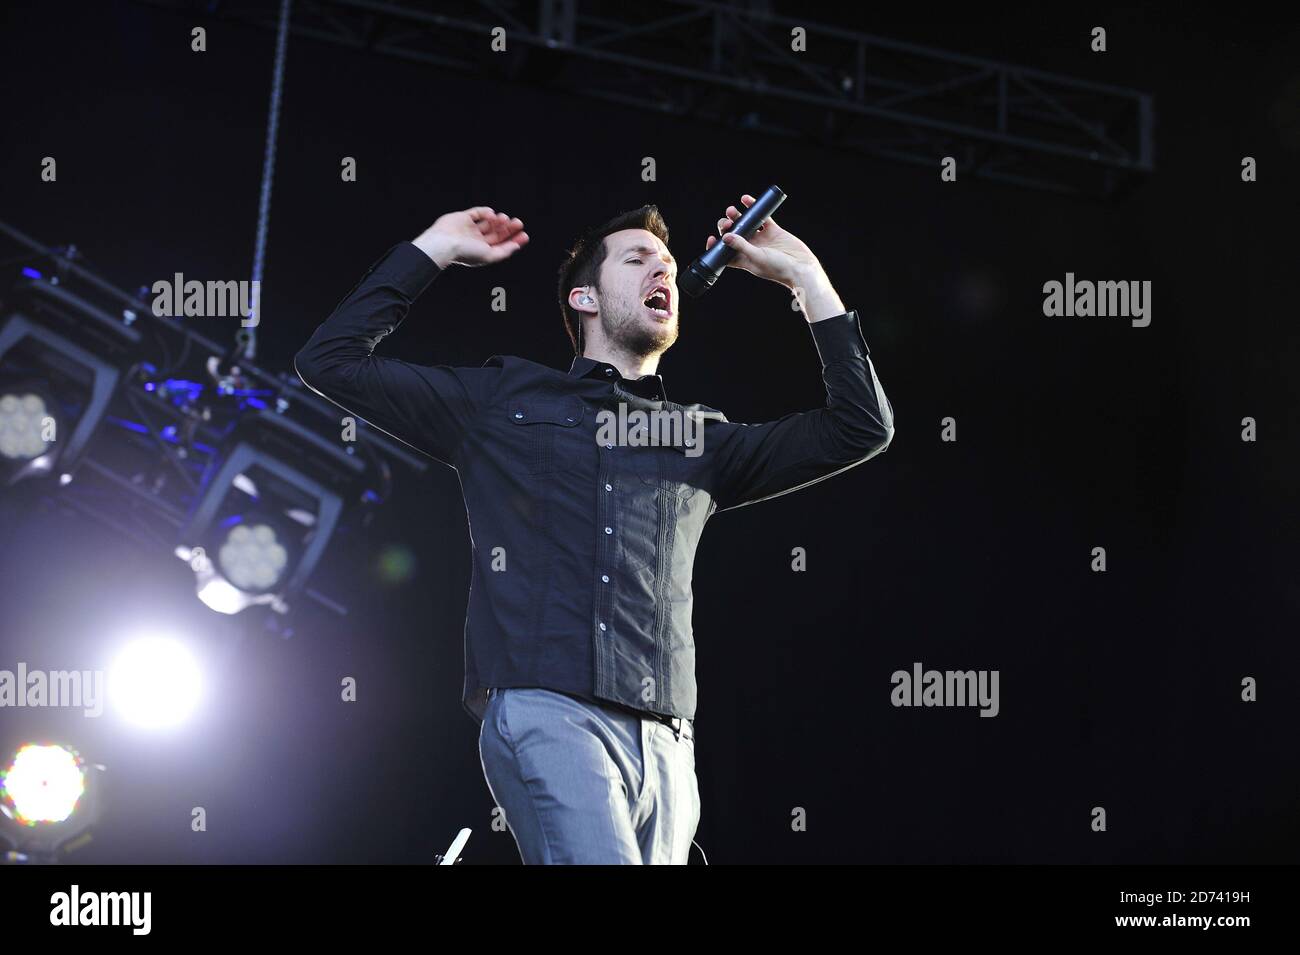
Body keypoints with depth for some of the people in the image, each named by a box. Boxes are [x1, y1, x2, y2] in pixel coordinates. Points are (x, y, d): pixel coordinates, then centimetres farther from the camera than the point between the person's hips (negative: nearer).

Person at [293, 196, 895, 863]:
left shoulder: (702, 441, 26)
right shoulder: (505, 402, 19)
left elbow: (862, 427, 22)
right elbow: (331, 360, 17)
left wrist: (804, 275, 22)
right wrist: (435, 249, 19)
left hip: (666, 743, 4)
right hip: (547, 716, -4)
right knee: (595, 855, -28)